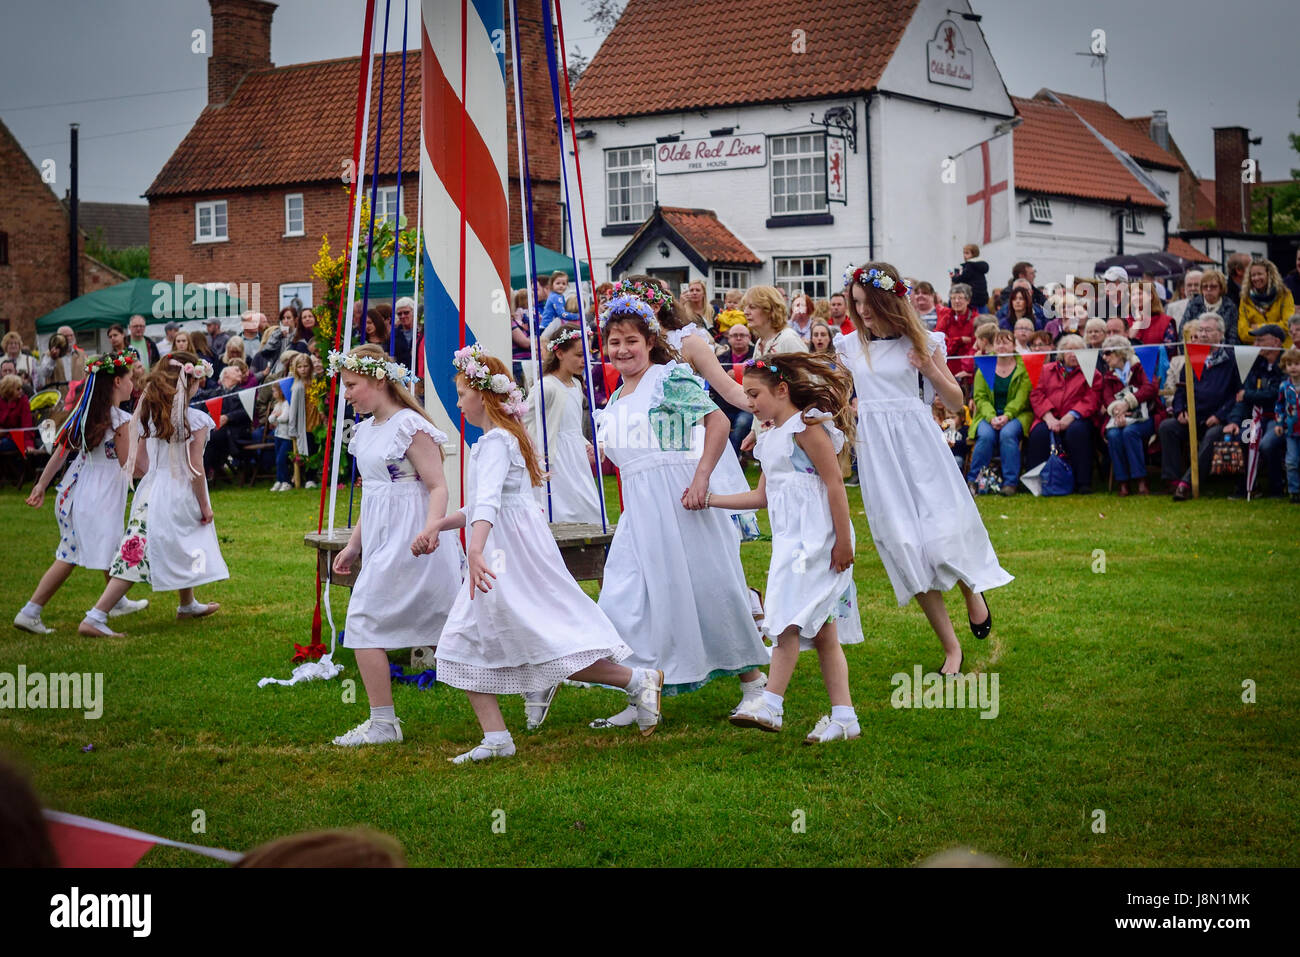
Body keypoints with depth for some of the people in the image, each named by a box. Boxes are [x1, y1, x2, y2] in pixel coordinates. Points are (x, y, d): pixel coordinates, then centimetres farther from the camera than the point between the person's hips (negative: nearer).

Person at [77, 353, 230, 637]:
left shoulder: (148, 413, 2)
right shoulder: (195, 419, -15)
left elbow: (140, 456, 6)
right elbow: (196, 469, -14)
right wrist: (205, 507, -4)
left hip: (152, 489, 5)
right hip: (181, 496, -5)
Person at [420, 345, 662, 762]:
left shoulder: (495, 441, -15)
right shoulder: (500, 438, 18)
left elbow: (488, 502, -33)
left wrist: (476, 551, -45)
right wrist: (437, 527, 25)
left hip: (514, 554, -11)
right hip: (501, 555, 11)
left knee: (550, 643, -8)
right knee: (464, 645, 7)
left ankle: (638, 680, 4)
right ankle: (496, 739, 7)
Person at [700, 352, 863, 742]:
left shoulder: (806, 425, -8)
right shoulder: (772, 436, 19)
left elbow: (835, 484, -13)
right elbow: (761, 495, 23)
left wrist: (843, 542, -17)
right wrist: (710, 499, 18)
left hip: (815, 538, -10)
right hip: (789, 541, 10)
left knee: (790, 616, -17)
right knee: (821, 630, 7)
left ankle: (770, 703, -20)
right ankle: (843, 716, 9)